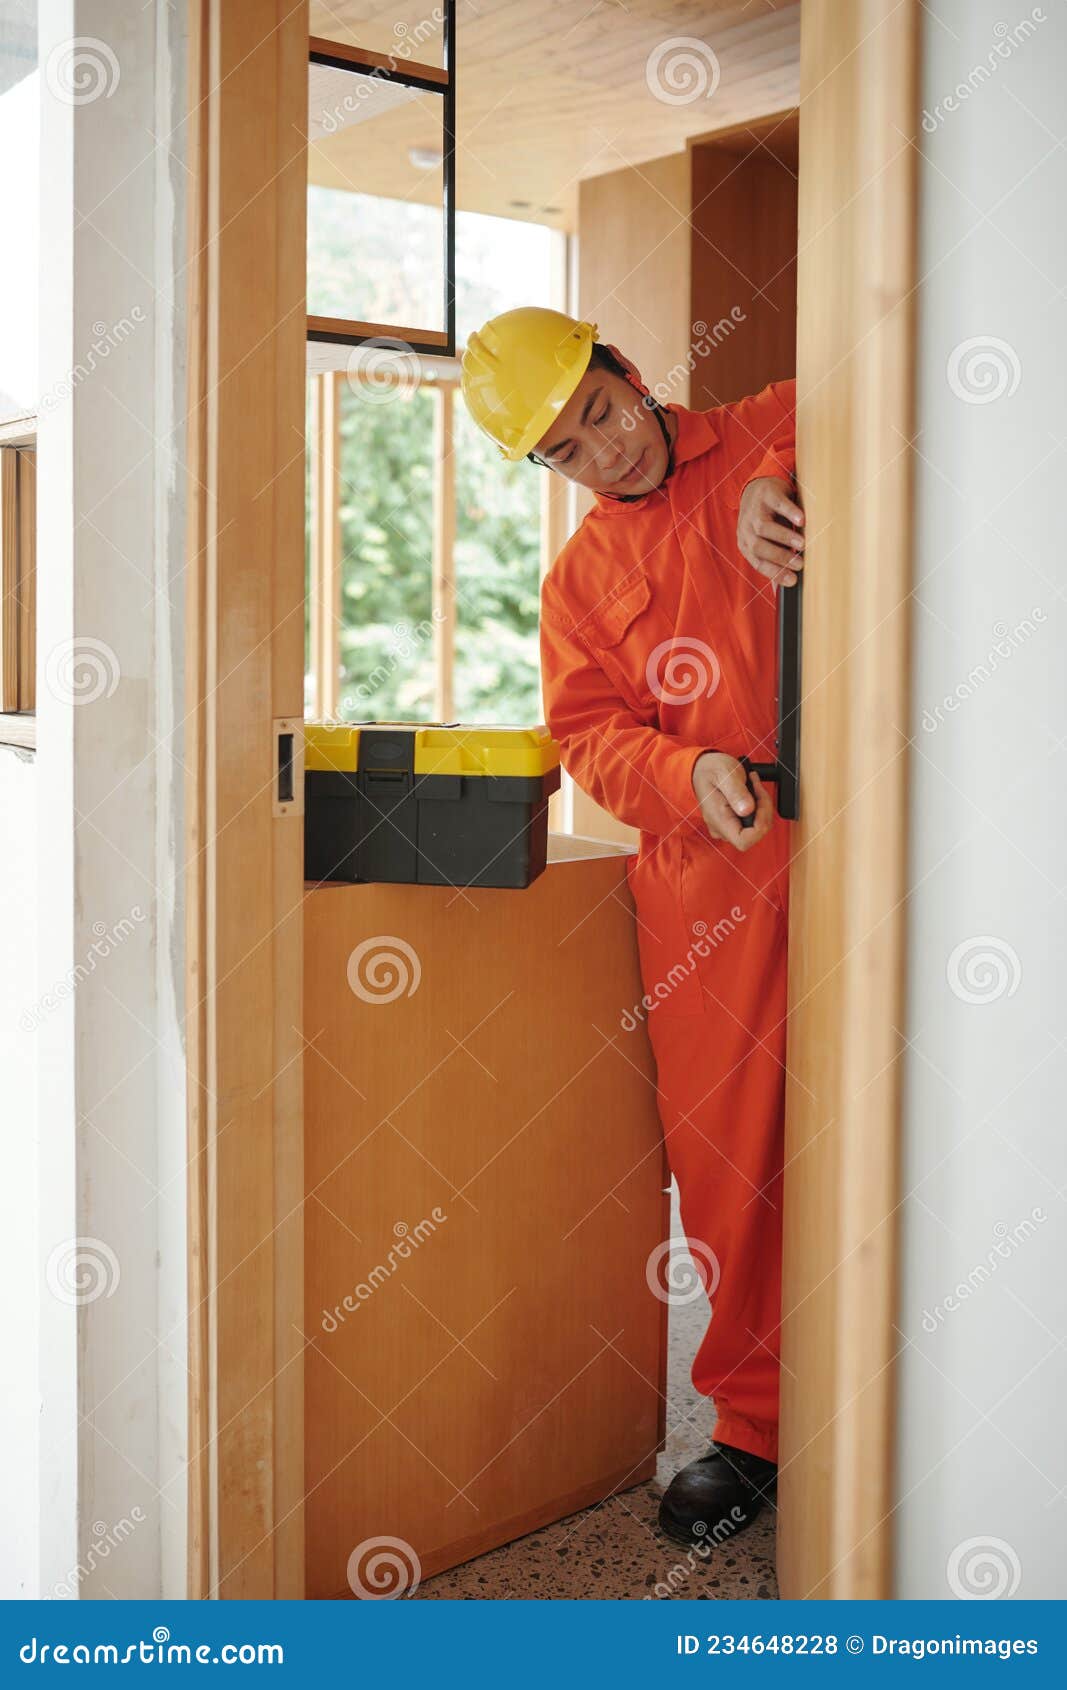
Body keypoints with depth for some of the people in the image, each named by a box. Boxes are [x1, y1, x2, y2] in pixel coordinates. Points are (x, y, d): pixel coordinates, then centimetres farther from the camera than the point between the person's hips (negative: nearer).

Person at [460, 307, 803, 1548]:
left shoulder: (770, 440, 10)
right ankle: (754, 1424, 18)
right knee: (722, 1155, 2)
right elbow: (593, 734, 7)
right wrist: (688, 775, -14)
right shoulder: (578, 583, 18)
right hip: (706, 873, 3)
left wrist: (776, 479, -19)